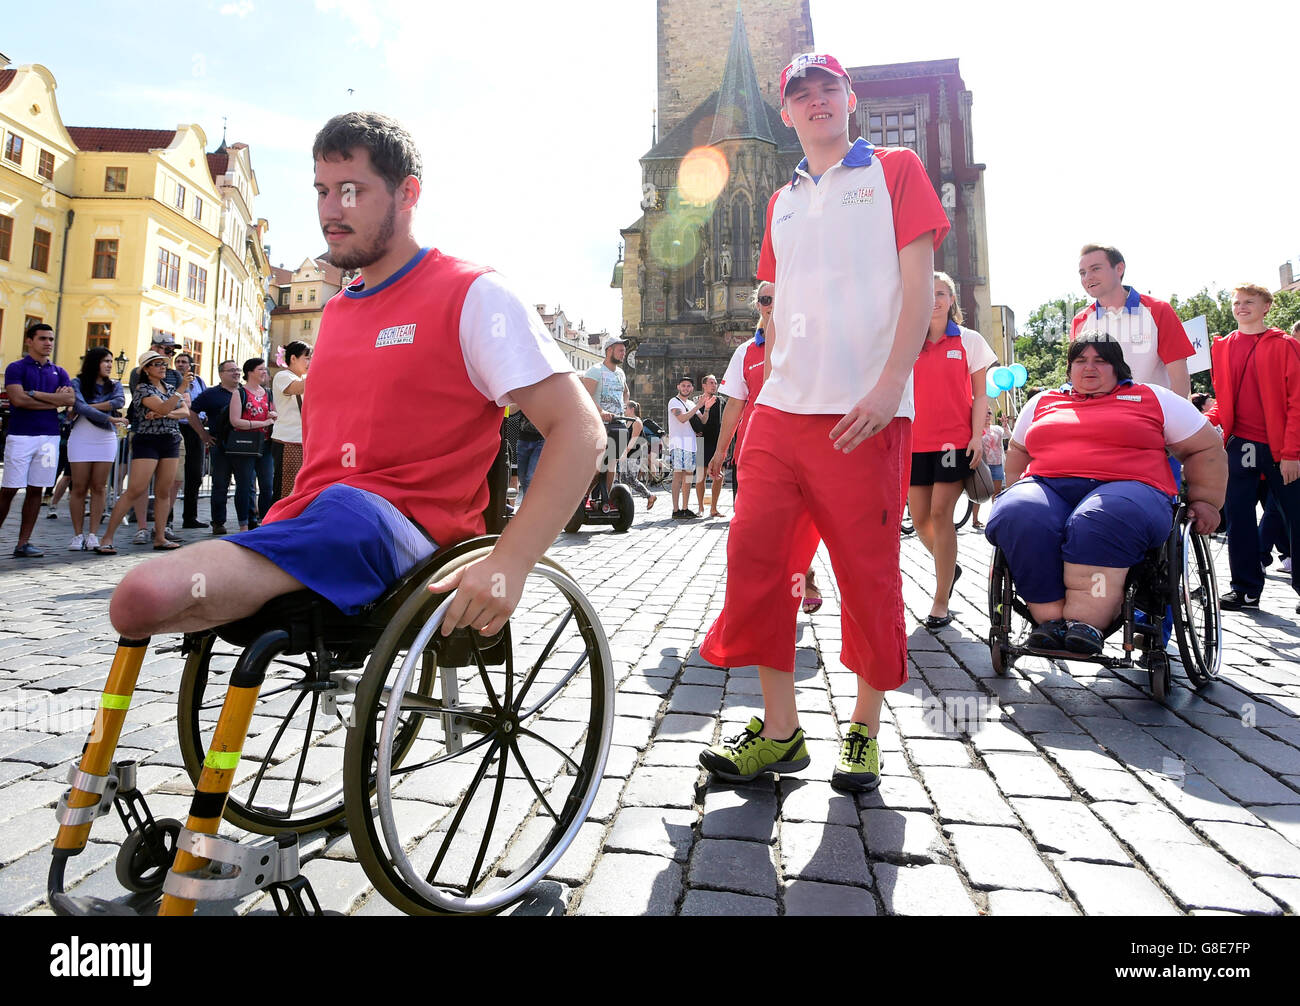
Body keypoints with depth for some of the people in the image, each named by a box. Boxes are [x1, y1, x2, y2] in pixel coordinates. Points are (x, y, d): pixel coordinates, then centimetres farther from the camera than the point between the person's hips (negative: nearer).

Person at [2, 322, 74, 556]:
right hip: (20, 436, -4)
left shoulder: (58, 372, 14)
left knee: (36, 490, 4)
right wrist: (54, 400, -5)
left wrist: (34, 393, -8)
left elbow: (71, 399, -2)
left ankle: (23, 543, 9)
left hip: (49, 436, 4)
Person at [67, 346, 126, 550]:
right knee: (79, 488, 0)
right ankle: (78, 535, 6)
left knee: (99, 488, 2)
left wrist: (89, 407, -16)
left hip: (106, 440, 2)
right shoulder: (78, 384, 0)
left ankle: (92, 534, 6)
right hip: (81, 439, -2)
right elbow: (81, 407, -17)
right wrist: (110, 418, -26)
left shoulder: (114, 385, 10)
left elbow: (120, 402, -12)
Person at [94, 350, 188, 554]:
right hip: (147, 441, -6)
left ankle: (160, 538, 10)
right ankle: (107, 538, -5)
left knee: (163, 491, 6)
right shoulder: (143, 388, -5)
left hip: (171, 442, 6)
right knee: (134, 490, -11)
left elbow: (185, 412, 4)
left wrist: (165, 413, -13)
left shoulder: (169, 387, 16)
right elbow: (163, 408, -20)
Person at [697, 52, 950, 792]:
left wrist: (889, 385, -13)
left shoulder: (895, 170, 10)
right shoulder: (783, 202, 23)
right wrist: (772, 384, 13)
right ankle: (780, 731, 10)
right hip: (781, 407, 5)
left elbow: (919, 285, -1)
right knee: (757, 557, -2)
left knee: (868, 571, -1)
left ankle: (865, 730, 17)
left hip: (862, 412, -4)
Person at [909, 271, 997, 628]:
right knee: (919, 518, 4)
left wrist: (977, 435, -8)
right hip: (916, 441, 4)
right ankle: (949, 568, 34)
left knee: (940, 513, -9)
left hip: (955, 440, -3)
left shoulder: (969, 340, 5)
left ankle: (940, 602, 0)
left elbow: (979, 395, 3)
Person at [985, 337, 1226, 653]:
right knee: (1016, 516, -35)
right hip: (1046, 487, 2)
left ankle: (1086, 622, -42)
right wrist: (1017, 491, 18)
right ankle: (1052, 620, -36)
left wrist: (1205, 501, 11)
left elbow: (1207, 449, 22)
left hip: (1127, 488, -2)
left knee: (1100, 521, -41)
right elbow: (1018, 450, 35)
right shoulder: (1042, 402, 28)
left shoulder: (1153, 399, 21)